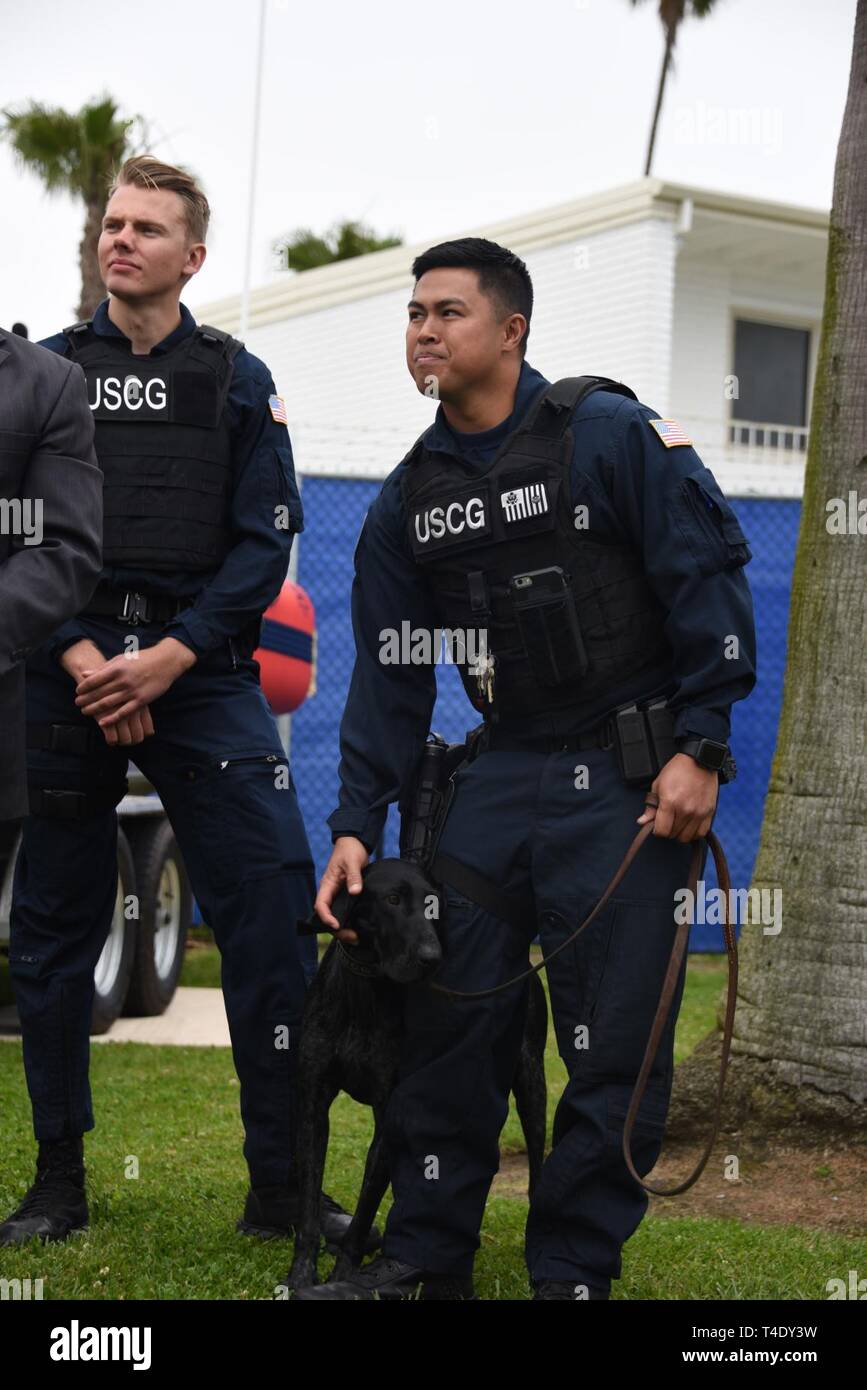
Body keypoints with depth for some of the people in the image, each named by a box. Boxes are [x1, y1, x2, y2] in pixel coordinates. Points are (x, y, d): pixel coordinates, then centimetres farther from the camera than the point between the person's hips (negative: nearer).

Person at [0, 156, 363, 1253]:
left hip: (199, 670, -1)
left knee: (271, 910, -9)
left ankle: (281, 1185, 0)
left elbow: (265, 542, 2)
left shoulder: (237, 380, 10)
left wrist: (170, 657, -10)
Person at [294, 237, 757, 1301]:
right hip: (498, 775, 5)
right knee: (447, 1018, 3)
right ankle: (427, 1260, 17)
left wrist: (700, 749, -14)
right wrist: (355, 826, 3)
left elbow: (709, 580, -9)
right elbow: (388, 675, 10)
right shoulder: (408, 500, 10)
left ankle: (572, 1271, 11)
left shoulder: (611, 435, -7)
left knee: (614, 1042, -3)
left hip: (629, 780, -5)